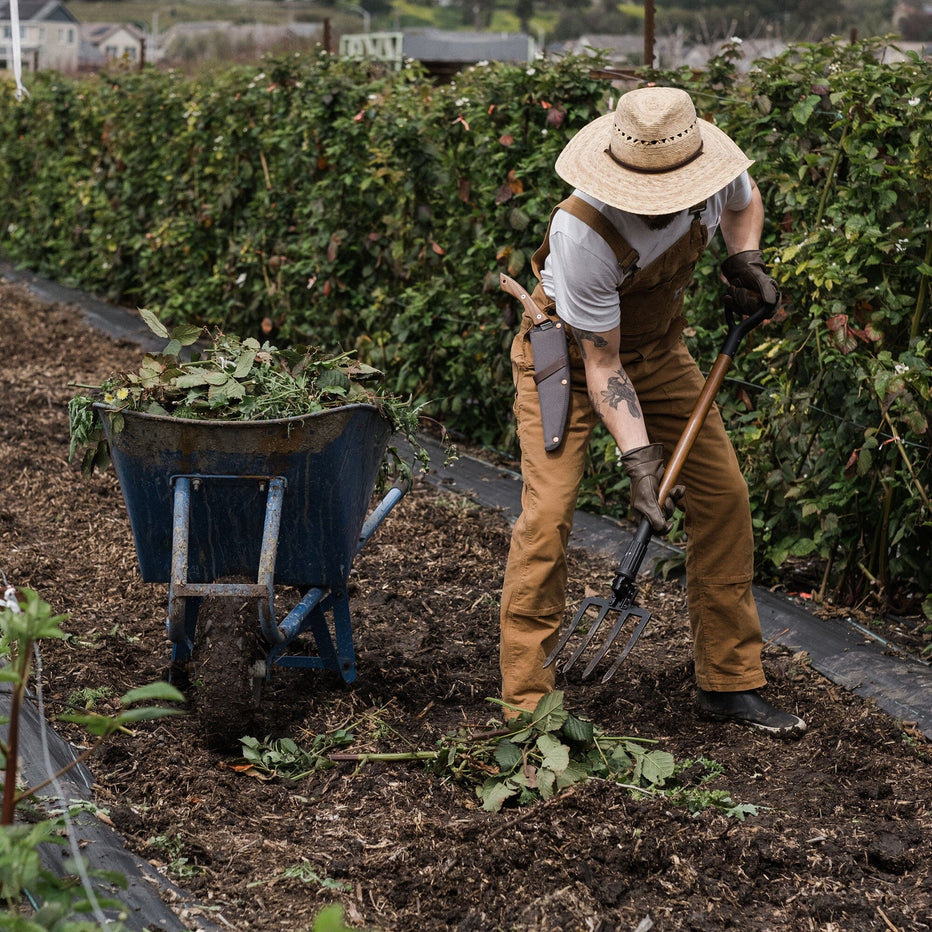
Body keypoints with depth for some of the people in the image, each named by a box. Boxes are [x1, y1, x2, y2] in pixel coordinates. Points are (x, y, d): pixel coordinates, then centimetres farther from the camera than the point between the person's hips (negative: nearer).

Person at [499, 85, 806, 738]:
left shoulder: (715, 171, -20)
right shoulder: (584, 231, -36)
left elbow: (743, 200, 9)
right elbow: (602, 363, -28)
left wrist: (745, 259, -9)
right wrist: (638, 458, -33)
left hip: (658, 346, 6)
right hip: (569, 350, -5)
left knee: (724, 493, 0)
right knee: (548, 514, -18)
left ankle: (731, 683, 13)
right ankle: (527, 707, -7)